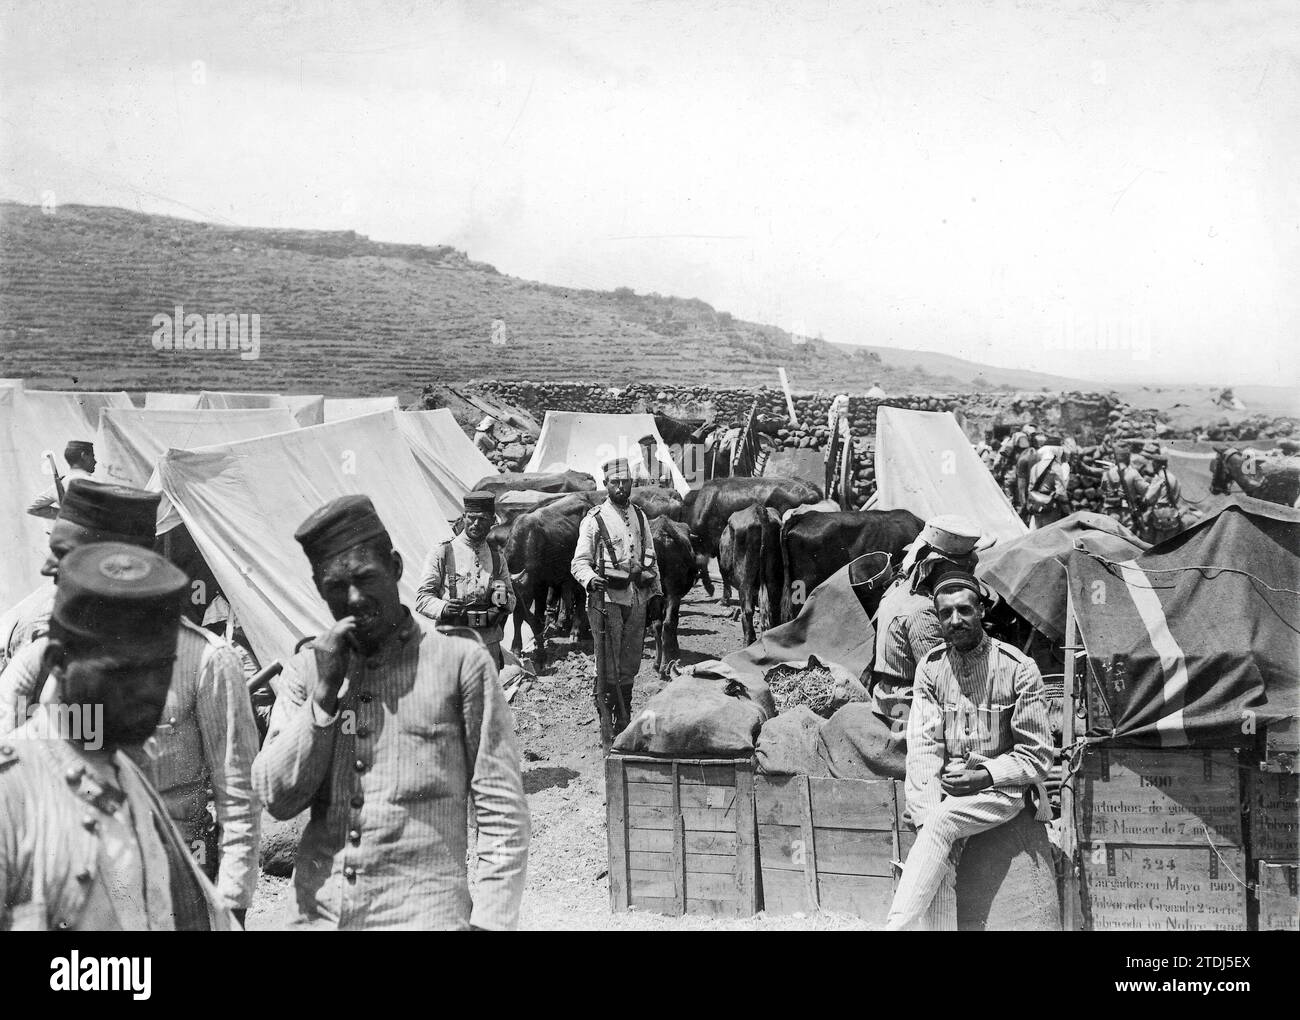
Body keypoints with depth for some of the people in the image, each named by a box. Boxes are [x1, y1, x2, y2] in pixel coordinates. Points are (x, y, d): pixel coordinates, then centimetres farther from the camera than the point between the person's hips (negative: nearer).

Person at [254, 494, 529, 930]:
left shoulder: (460, 662, -4)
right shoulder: (304, 671, 7)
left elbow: (501, 811, -3)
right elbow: (277, 799, 0)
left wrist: (491, 920, -9)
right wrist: (324, 694, -8)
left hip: (424, 912, -3)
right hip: (320, 912, 3)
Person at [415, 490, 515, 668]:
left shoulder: (497, 556, 12)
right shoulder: (443, 552, 0)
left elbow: (511, 599, 19)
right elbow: (422, 597, -2)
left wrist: (504, 601, -6)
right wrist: (443, 608, -23)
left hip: (489, 645, 4)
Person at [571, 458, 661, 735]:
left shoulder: (639, 516, 13)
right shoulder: (594, 519, -5)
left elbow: (650, 556, 20)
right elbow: (579, 562, -7)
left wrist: (656, 592, 16)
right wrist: (590, 579, -28)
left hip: (637, 598, 6)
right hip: (607, 597, -5)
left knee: (630, 664, 12)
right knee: (608, 667, -4)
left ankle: (625, 721, 23)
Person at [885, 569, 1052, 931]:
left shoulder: (1018, 669, -4)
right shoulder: (930, 669, 5)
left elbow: (1037, 755, -1)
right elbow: (923, 748, -4)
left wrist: (987, 775, -16)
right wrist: (928, 814, -18)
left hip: (1003, 788, -3)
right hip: (946, 790, 3)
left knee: (942, 822, -31)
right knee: (940, 867, -24)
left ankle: (896, 925, -33)